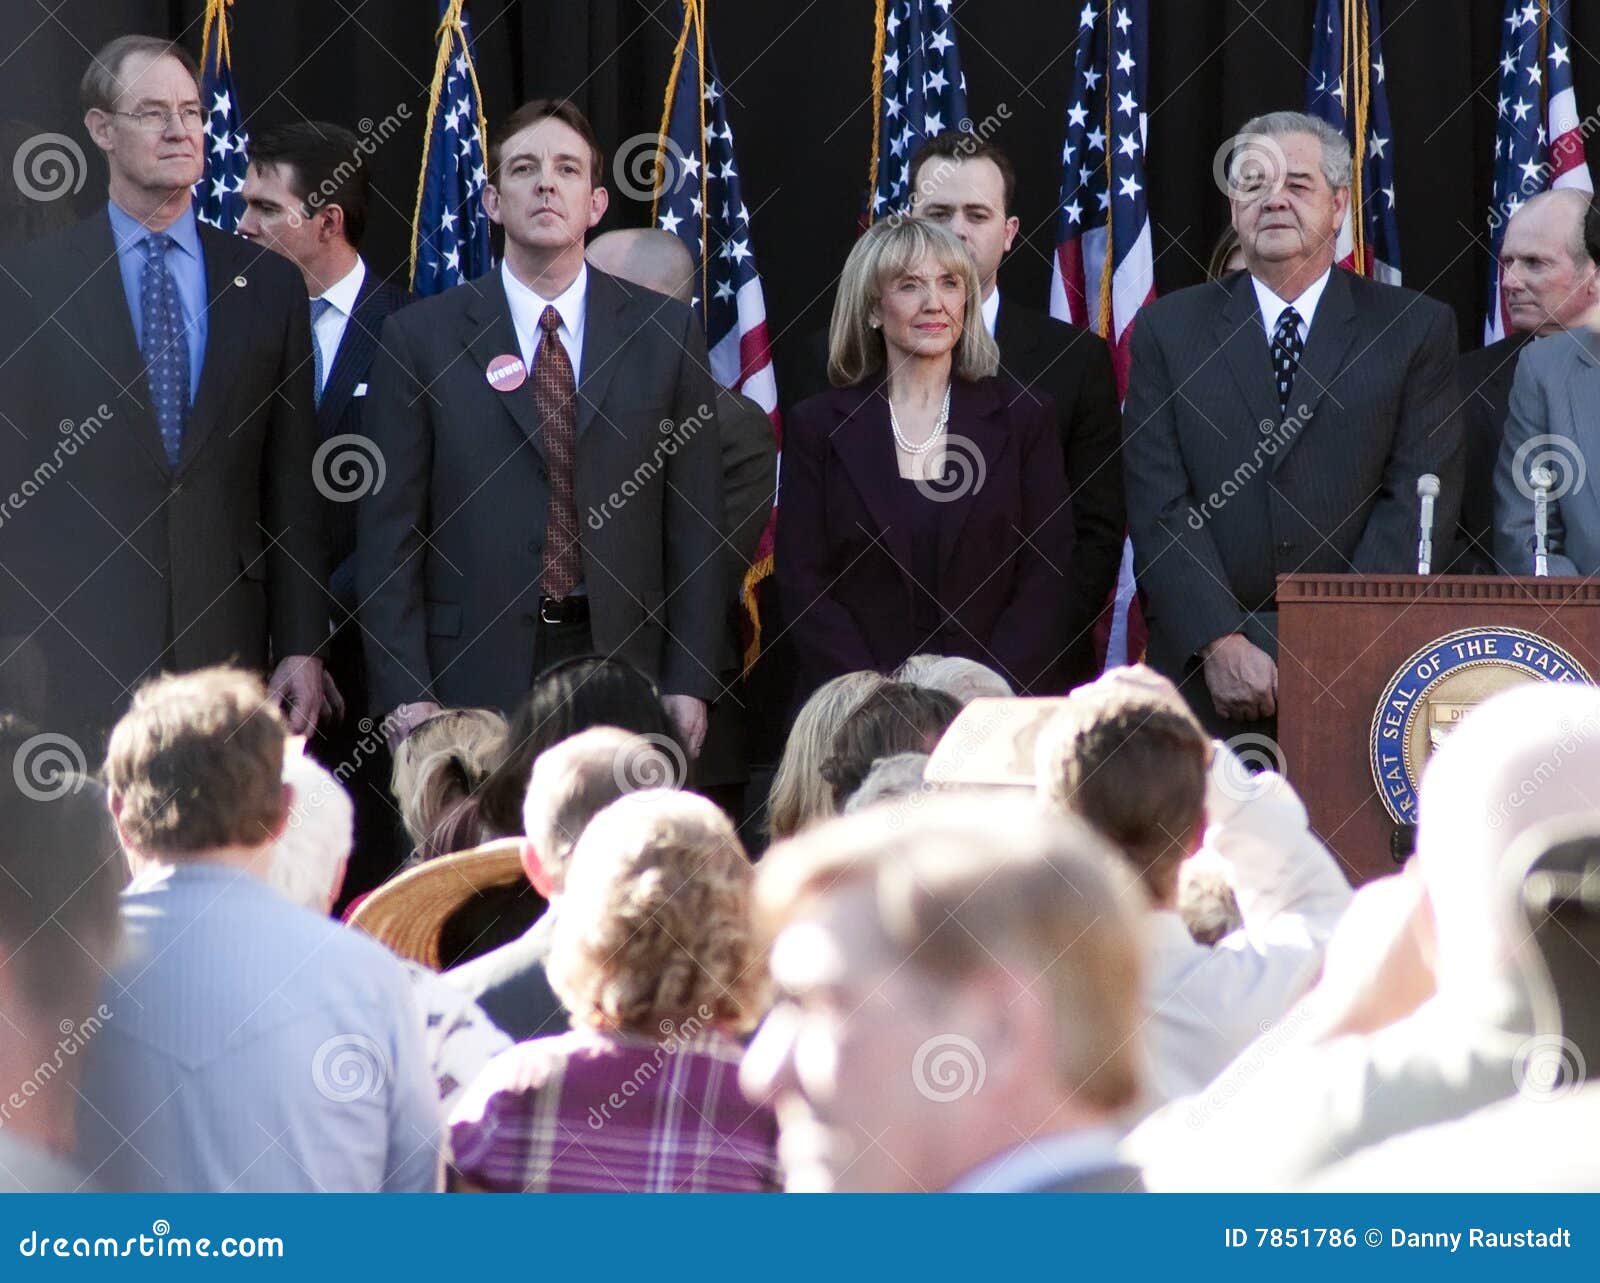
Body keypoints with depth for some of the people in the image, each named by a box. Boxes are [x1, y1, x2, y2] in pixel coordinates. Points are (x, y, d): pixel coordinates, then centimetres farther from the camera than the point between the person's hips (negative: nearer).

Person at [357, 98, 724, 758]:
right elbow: (389, 529, 3)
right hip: (475, 672, -1)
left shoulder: (665, 331, 8)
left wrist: (690, 681, 1)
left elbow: (695, 524, 8)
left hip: (620, 657, 1)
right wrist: (405, 694, -5)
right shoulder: (419, 337, 5)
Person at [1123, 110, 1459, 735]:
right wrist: (1219, 642, -12)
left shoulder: (1417, 328, 6)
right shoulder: (1169, 330, 9)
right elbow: (1158, 505, 0)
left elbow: (1419, 496, -2)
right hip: (1202, 668, 1)